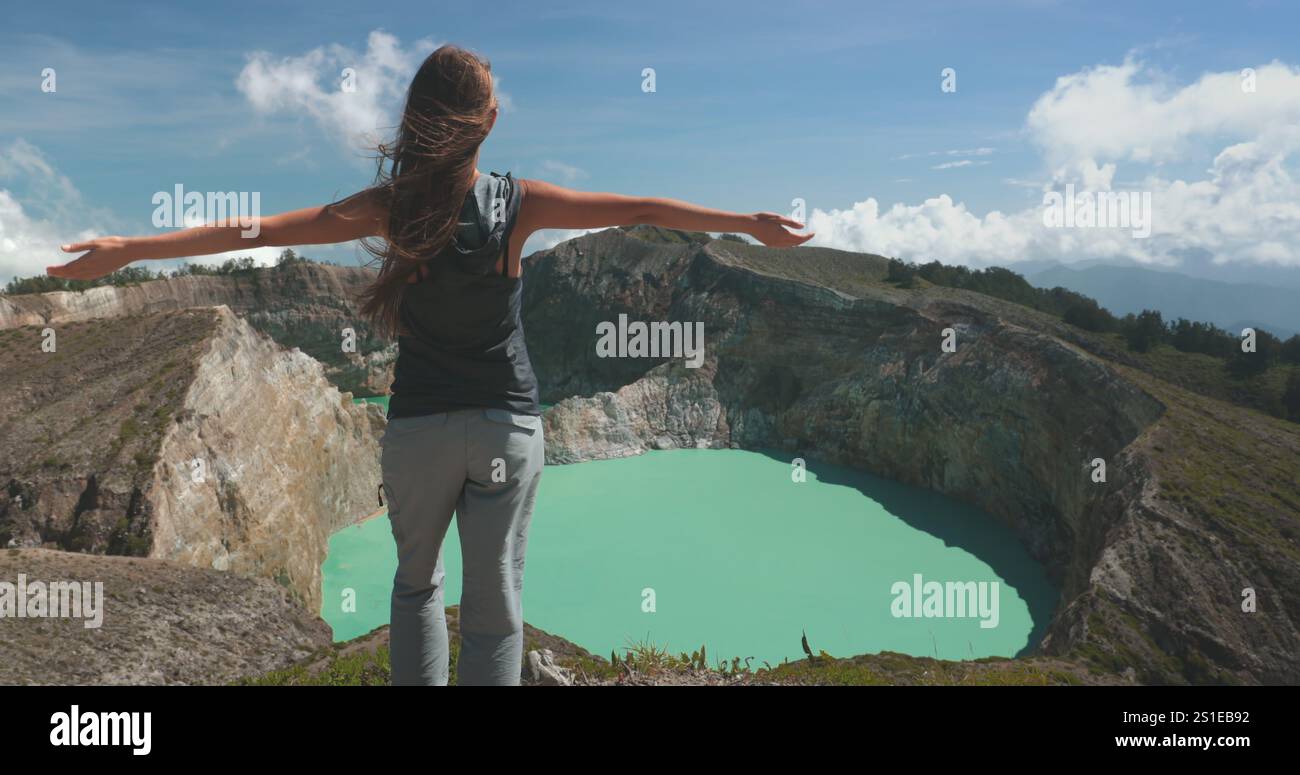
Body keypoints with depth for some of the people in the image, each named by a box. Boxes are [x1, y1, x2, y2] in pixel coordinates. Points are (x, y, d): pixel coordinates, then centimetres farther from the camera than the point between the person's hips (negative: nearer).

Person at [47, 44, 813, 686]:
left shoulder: (390, 207, -10)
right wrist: (754, 223, 4)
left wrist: (127, 249, -5)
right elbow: (643, 210, -5)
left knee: (417, 580, 24)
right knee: (495, 605, 6)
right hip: (509, 425, 0)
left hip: (420, 426, 1)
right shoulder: (520, 204, -9)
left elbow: (255, 230, -11)